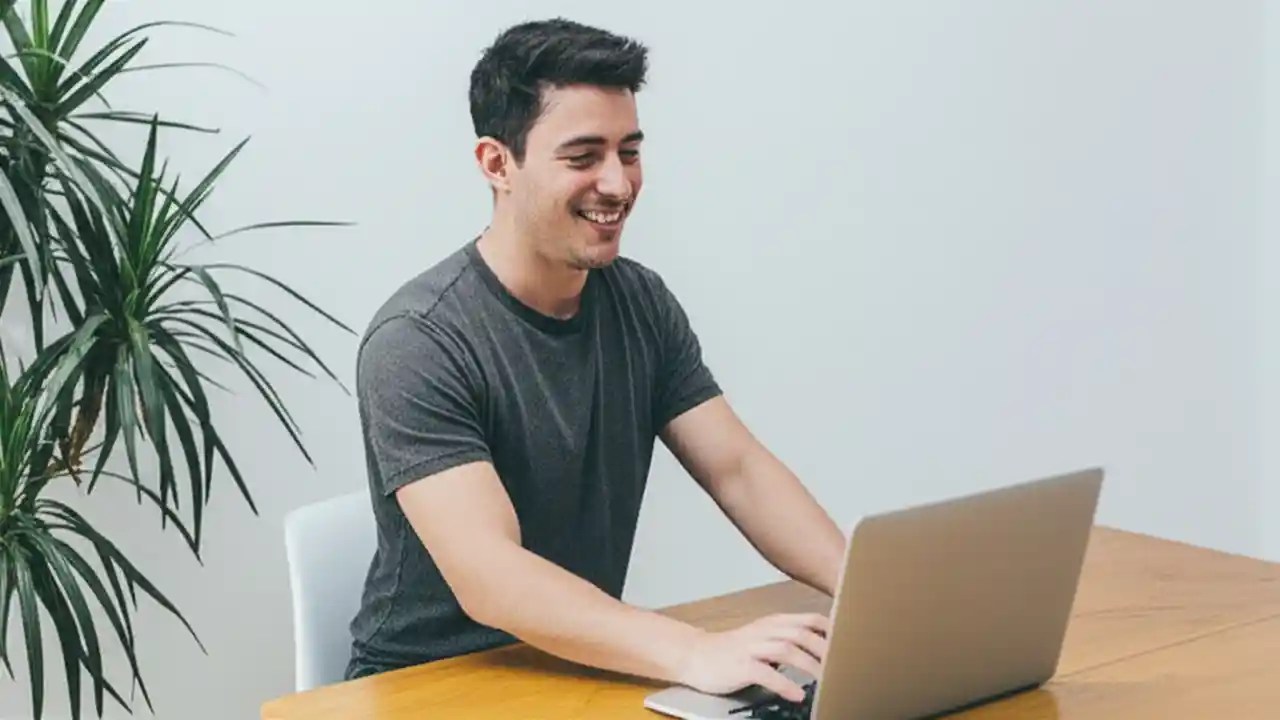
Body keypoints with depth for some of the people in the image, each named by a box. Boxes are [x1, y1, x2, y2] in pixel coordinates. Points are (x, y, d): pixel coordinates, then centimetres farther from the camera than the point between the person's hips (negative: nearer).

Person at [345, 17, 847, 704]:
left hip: (584, 668, 6)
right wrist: (696, 654, -41)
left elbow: (739, 471, -1)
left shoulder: (643, 304, 1)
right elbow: (489, 579, -29)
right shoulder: (417, 342, -20)